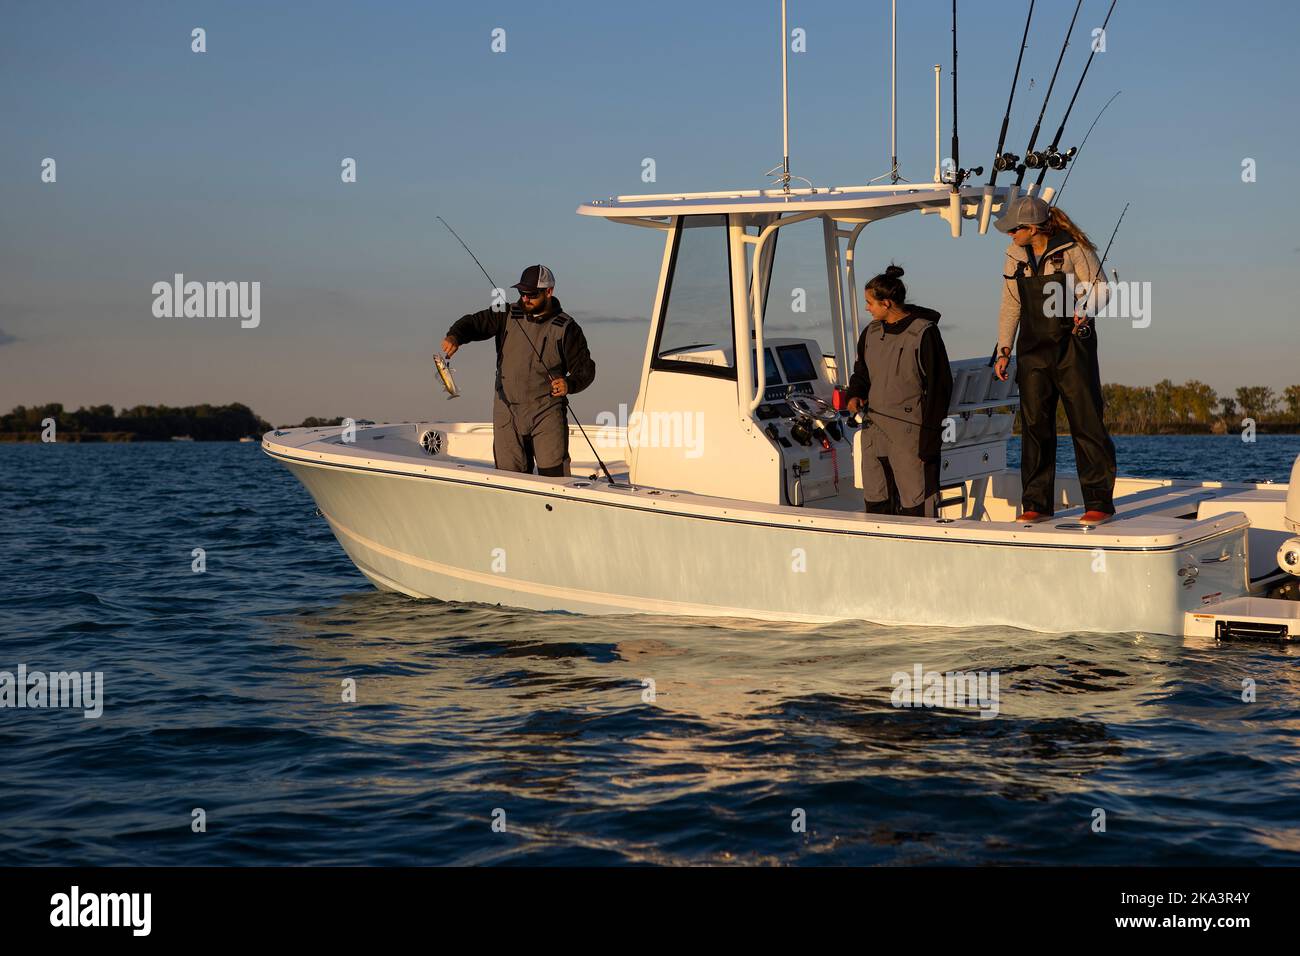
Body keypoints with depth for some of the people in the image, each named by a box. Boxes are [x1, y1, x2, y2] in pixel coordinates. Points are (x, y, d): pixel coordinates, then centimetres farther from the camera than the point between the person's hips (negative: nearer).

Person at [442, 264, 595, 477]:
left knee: (554, 475, -12)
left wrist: (569, 384, -21)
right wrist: (454, 336, -21)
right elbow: (474, 322, 2)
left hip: (547, 413, -3)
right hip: (507, 412, 3)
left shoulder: (565, 327, -1)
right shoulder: (507, 316, 7)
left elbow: (585, 369, 1)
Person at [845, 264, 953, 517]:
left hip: (910, 435, -7)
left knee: (916, 508, -7)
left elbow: (938, 389, -9)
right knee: (876, 504, 10)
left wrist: (930, 441, -13)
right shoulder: (871, 333, 11)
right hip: (874, 433, 7)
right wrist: (855, 394, 2)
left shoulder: (923, 333, -9)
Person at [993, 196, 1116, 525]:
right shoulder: (1015, 255, 8)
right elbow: (1011, 305, 14)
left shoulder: (1073, 248, -8)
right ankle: (1037, 504, 9)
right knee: (1034, 426, 3)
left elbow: (1098, 288, -6)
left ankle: (1099, 503, -1)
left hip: (1072, 347, -5)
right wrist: (1004, 350, 8)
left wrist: (1085, 311, -26)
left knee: (1086, 423, -5)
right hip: (1033, 350, 5)